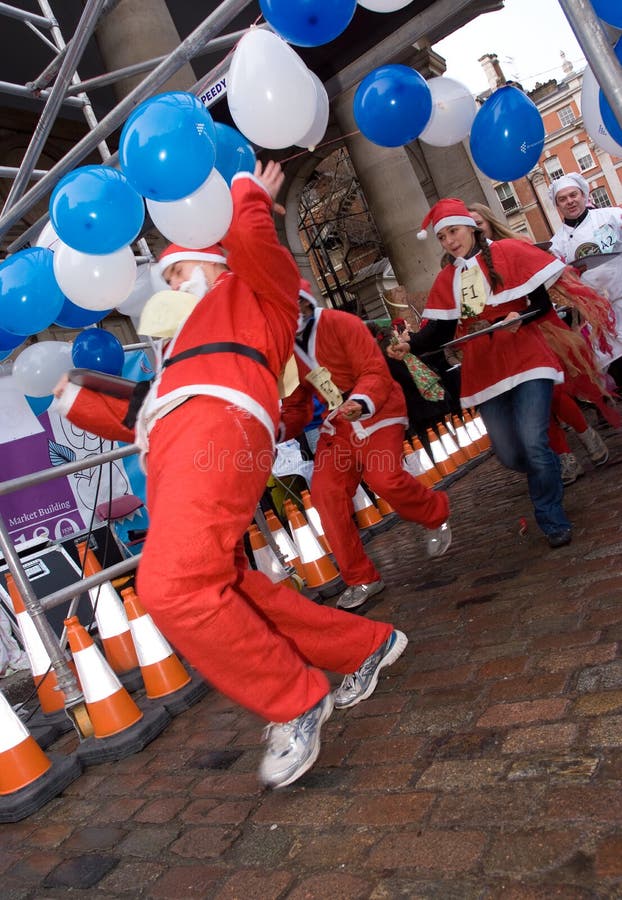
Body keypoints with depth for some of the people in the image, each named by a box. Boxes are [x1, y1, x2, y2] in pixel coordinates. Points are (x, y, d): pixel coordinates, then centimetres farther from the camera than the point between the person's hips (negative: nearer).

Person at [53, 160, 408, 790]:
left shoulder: (254, 291, 23)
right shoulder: (183, 346, 40)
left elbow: (247, 234, 1)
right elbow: (141, 418, 36)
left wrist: (248, 191, 22)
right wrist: (72, 398, 36)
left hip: (215, 426, -8)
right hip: (169, 453, 8)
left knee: (171, 586, -26)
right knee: (227, 590, 0)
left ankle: (296, 701, -11)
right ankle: (365, 645, 17)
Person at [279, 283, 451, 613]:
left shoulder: (341, 324, -12)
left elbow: (376, 371, -18)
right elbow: (296, 405, 9)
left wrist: (361, 403, -38)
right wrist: (280, 427, -12)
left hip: (377, 412, -5)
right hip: (337, 423, 6)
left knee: (384, 478, -24)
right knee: (326, 491, -11)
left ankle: (436, 516, 12)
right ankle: (361, 579, 1)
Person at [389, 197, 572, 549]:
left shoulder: (509, 252, -2)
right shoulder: (446, 279, 10)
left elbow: (544, 300, -5)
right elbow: (441, 329, 2)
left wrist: (520, 317, -25)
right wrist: (410, 345, -15)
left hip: (527, 361, -4)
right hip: (485, 372, 5)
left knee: (533, 443, -17)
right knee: (510, 456, 6)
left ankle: (553, 521, 3)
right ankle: (553, 475, 40)